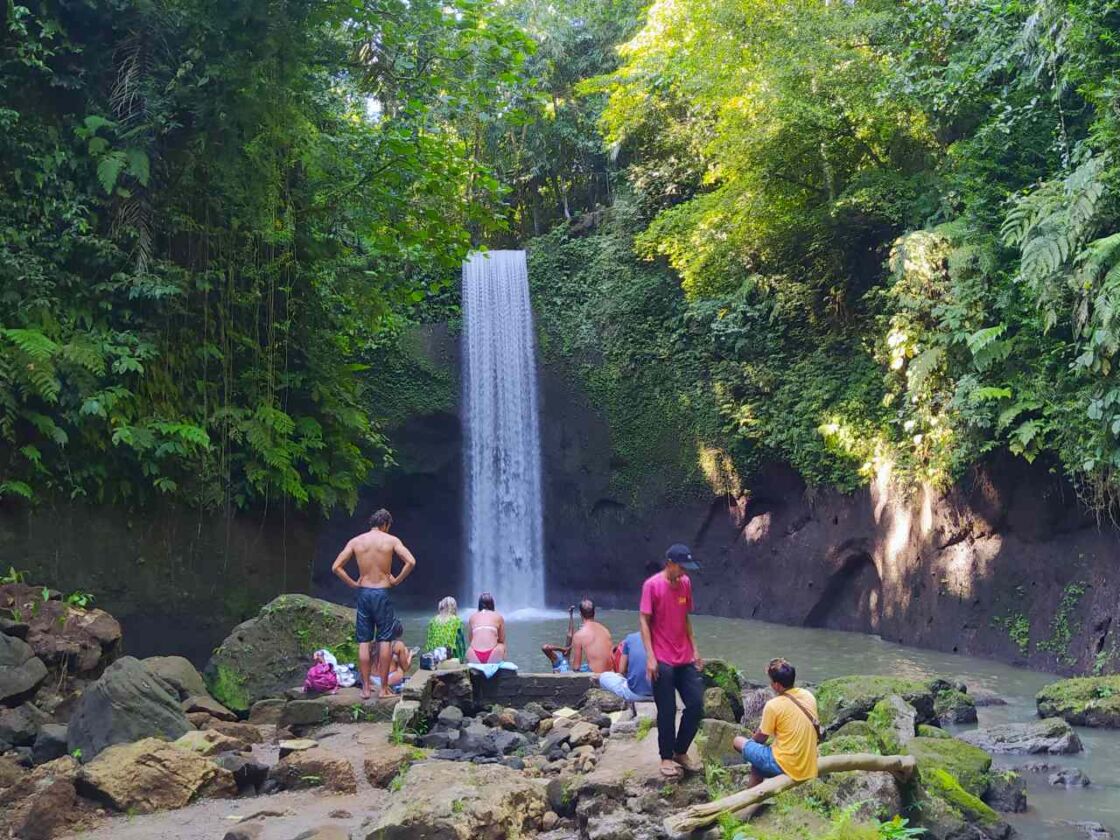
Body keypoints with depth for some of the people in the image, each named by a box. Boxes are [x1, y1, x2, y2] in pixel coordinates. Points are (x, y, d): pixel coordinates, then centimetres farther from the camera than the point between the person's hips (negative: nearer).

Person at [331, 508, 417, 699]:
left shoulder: (355, 541, 4)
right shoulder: (391, 540, -3)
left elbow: (336, 567, 0)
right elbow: (411, 562, -13)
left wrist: (353, 584, 8)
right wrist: (396, 580, -2)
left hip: (363, 592, 3)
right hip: (382, 593, -3)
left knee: (364, 642, 7)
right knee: (385, 641, 3)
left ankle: (366, 688, 10)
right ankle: (384, 688, 4)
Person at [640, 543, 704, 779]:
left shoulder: (685, 583, 7)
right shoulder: (652, 585, -12)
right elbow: (644, 620, -11)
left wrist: (694, 649, 13)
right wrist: (650, 657, -16)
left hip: (685, 659, 6)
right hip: (662, 661, -6)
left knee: (696, 705, 5)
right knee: (667, 711, 1)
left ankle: (680, 752, 21)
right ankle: (667, 758, 16)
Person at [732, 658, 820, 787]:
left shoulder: (773, 705, -19)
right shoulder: (808, 696, 0)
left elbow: (761, 738, -5)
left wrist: (752, 739, 19)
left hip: (786, 767, -7)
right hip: (808, 766, 7)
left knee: (739, 741, 9)